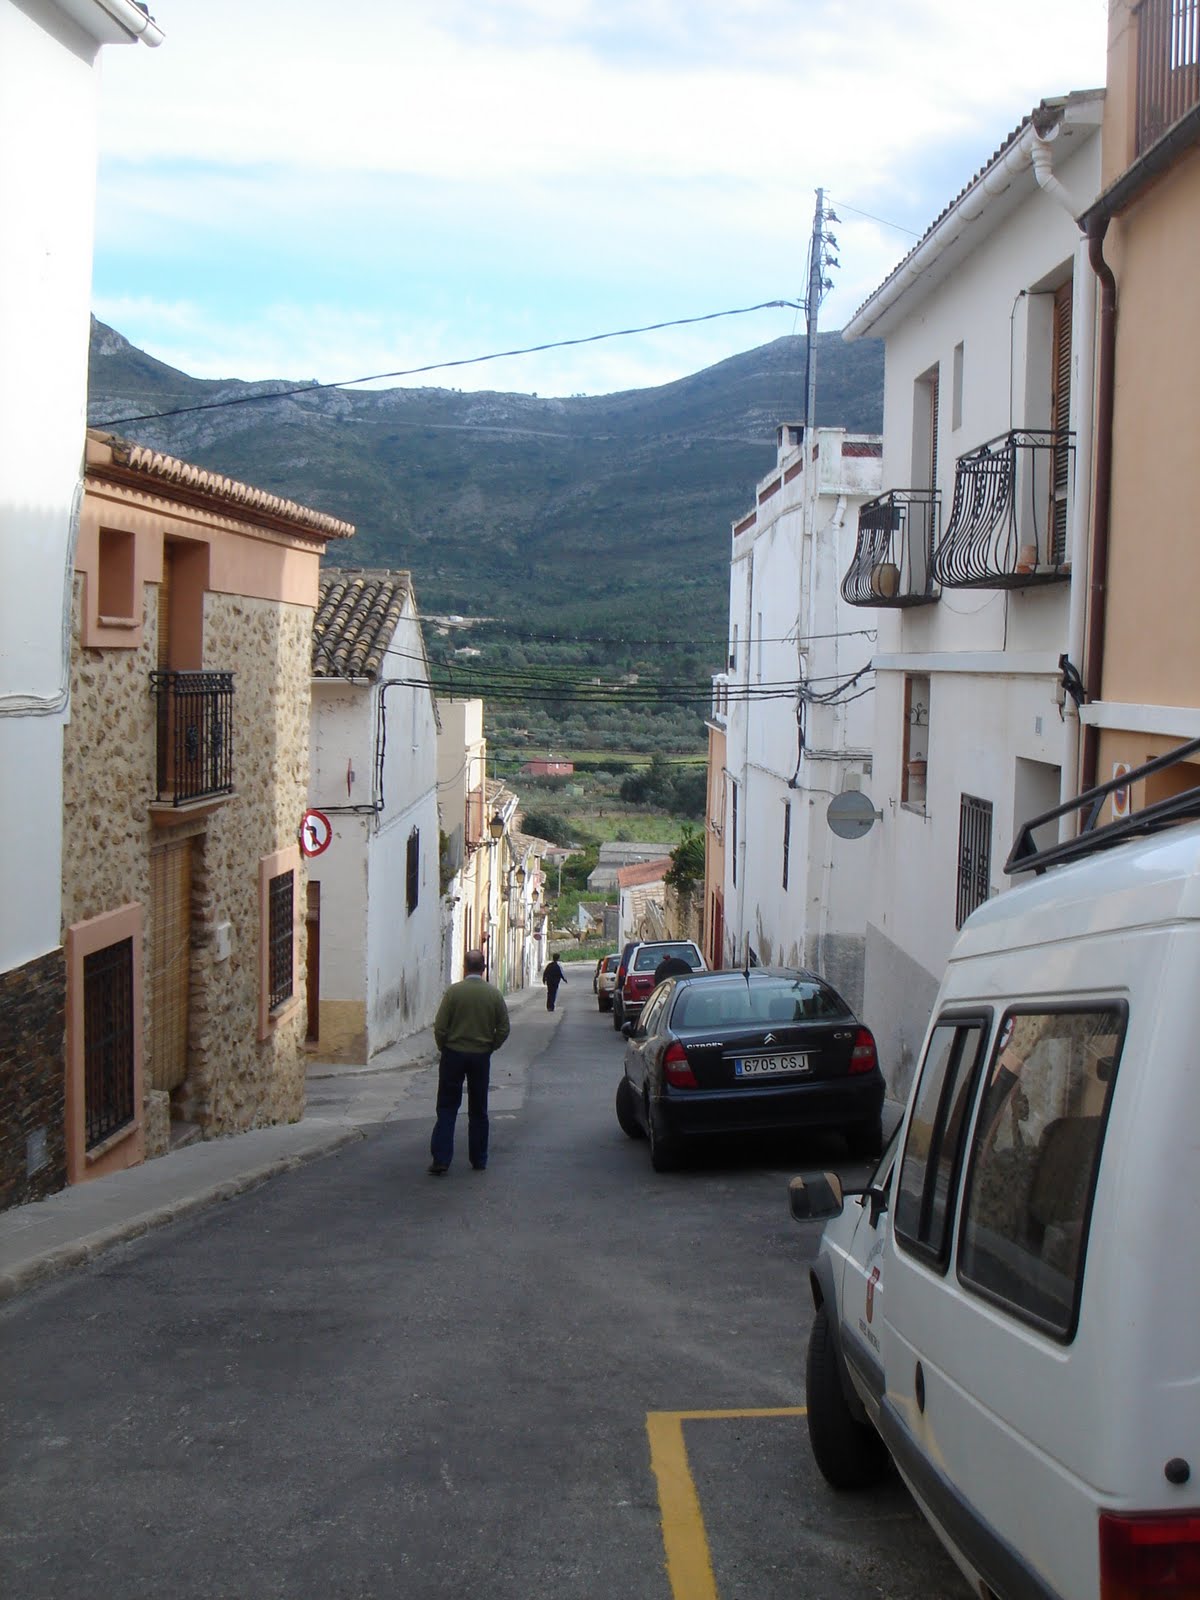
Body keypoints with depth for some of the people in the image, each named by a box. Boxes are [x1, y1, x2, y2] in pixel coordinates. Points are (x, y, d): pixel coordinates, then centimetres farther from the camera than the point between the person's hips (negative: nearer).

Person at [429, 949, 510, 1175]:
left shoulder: (453, 991, -11)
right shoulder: (494, 993, -3)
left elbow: (440, 1027, -11)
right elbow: (504, 1029, -1)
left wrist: (444, 1048, 5)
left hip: (454, 1055, -2)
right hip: (481, 1057, 2)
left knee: (447, 1109, 3)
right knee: (478, 1111, 13)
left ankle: (441, 1160, -3)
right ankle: (479, 1160, 18)